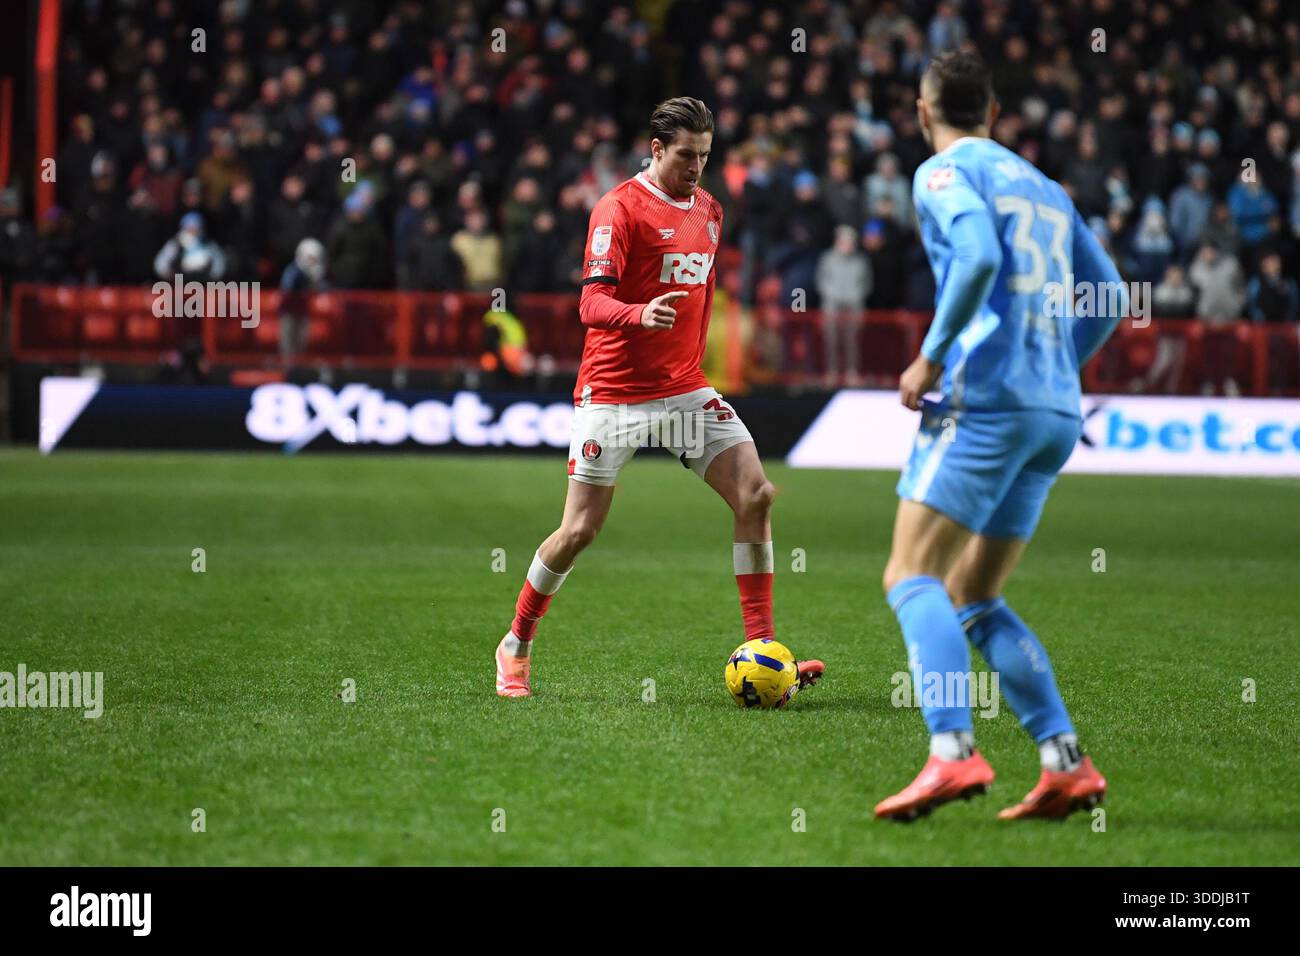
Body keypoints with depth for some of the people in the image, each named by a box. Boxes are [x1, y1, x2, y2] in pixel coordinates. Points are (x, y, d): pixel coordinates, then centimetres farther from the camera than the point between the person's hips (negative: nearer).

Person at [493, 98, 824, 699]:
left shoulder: (709, 210, 12)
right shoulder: (620, 208, -11)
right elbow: (591, 304, -20)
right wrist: (640, 315, -39)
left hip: (685, 390, 6)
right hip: (614, 394, -6)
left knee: (756, 496, -10)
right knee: (579, 530, -4)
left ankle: (761, 650, -6)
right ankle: (516, 646, 18)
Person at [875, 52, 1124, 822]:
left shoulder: (945, 173, 1)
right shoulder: (1044, 188, 24)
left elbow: (978, 255, -19)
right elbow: (1112, 298, 24)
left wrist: (931, 357, -12)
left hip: (986, 394, -8)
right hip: (1056, 412, 8)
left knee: (912, 576, -11)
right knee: (972, 597, 13)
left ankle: (953, 751, -30)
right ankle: (1066, 764, 2)